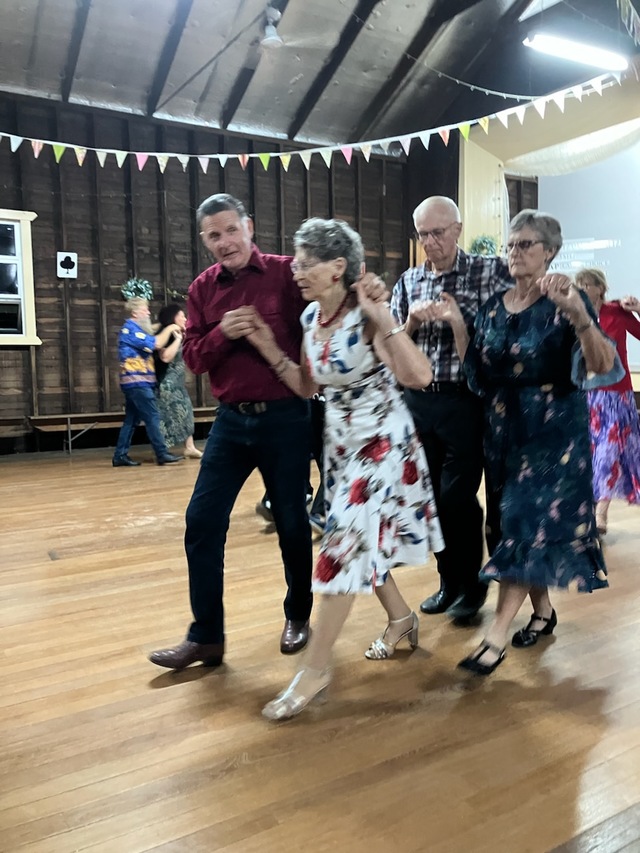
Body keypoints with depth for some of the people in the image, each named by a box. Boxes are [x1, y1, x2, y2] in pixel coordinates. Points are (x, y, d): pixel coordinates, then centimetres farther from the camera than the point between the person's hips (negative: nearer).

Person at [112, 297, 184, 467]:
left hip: (137, 382, 10)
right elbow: (156, 344, -20)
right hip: (137, 382, -10)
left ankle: (120, 456, 11)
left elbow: (153, 341, 18)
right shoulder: (130, 329, -12)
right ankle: (162, 454, -7)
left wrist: (169, 332, 6)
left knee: (131, 420, 9)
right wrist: (169, 329, -7)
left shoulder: (135, 329, 21)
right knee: (152, 417, -9)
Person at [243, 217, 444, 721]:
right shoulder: (310, 317, 1)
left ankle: (315, 670, 3)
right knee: (363, 540, 18)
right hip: (340, 442, 8)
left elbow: (419, 377, -31)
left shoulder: (366, 317, -20)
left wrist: (382, 317, -34)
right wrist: (270, 350, -1)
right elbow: (308, 387, 10)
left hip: (383, 442, -8)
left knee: (345, 544, -8)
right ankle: (401, 617, 43)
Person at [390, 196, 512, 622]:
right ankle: (449, 580, 27)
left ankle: (472, 584, 19)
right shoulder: (408, 281, 11)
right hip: (418, 400, 5)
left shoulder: (488, 271, -2)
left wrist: (455, 314, -20)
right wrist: (412, 321, -9)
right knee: (431, 496, 10)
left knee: (458, 497, -3)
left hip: (465, 400, -4)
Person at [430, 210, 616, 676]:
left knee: (530, 524, -7)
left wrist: (578, 313, -37)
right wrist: (457, 325, -3)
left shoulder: (565, 301, -9)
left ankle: (496, 635, -2)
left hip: (552, 432, -6)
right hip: (503, 430, 6)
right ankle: (543, 609, 31)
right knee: (520, 523, 13)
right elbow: (478, 375, 7)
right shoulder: (493, 306, 7)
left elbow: (602, 366, -22)